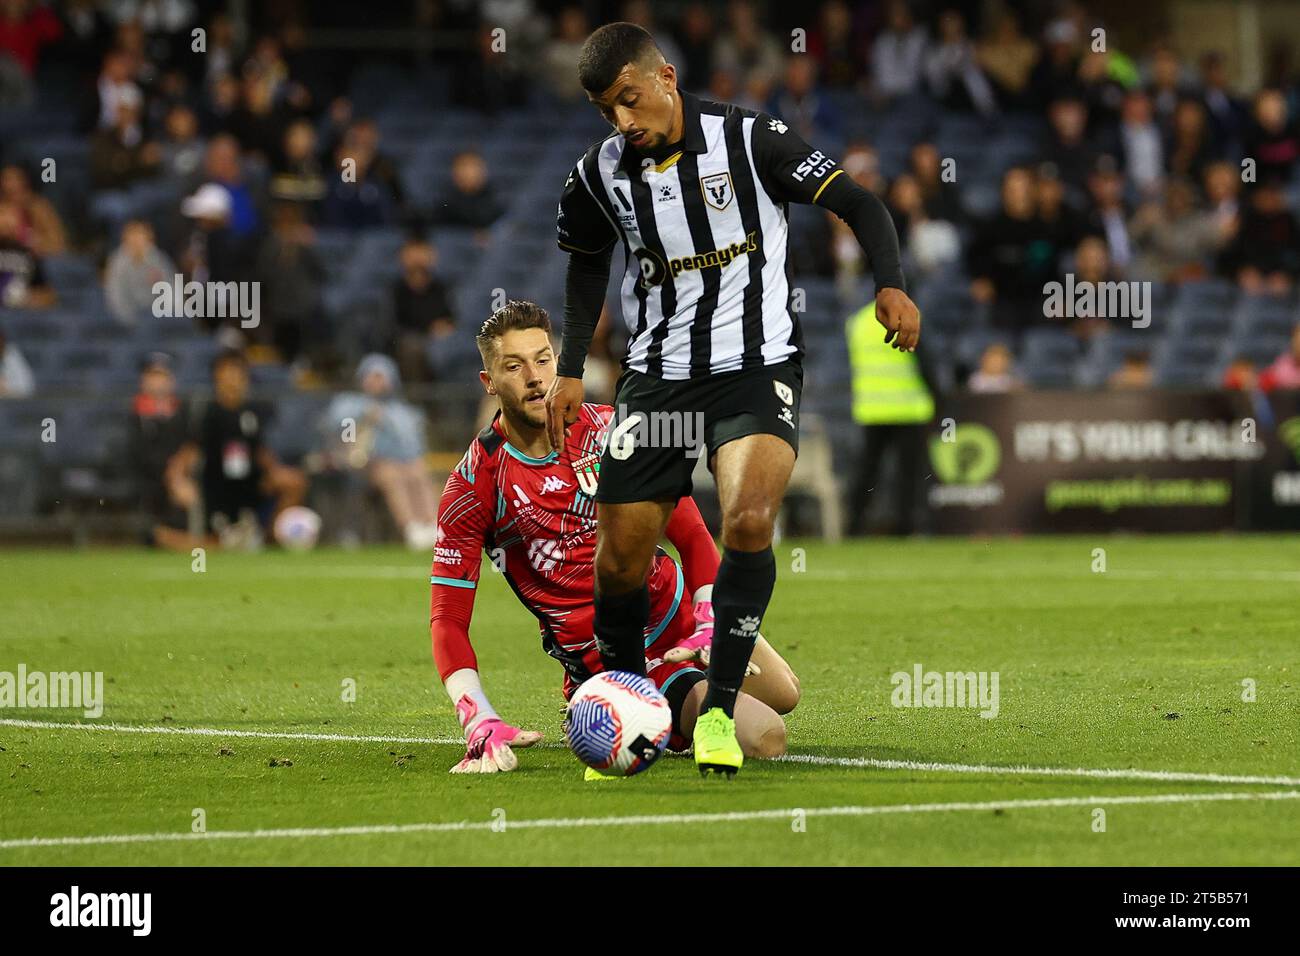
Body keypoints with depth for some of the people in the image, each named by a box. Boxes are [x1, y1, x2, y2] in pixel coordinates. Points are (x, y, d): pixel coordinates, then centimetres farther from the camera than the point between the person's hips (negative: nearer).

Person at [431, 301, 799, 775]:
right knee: (765, 739, -18)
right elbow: (448, 617, -17)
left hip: (680, 611, 5)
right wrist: (481, 725, -31)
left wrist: (710, 627, -18)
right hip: (612, 661, -5)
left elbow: (691, 535, -3)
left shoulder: (609, 430, -8)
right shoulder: (475, 485, -17)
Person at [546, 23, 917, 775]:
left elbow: (857, 203, -8)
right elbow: (588, 261, 19)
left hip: (757, 367, -3)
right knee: (620, 563, 0)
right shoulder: (602, 174, 0)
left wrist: (891, 286, -24)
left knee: (749, 521, -27)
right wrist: (571, 369, 13)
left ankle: (720, 711, -15)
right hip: (657, 377, 4)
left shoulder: (749, 139, -12)